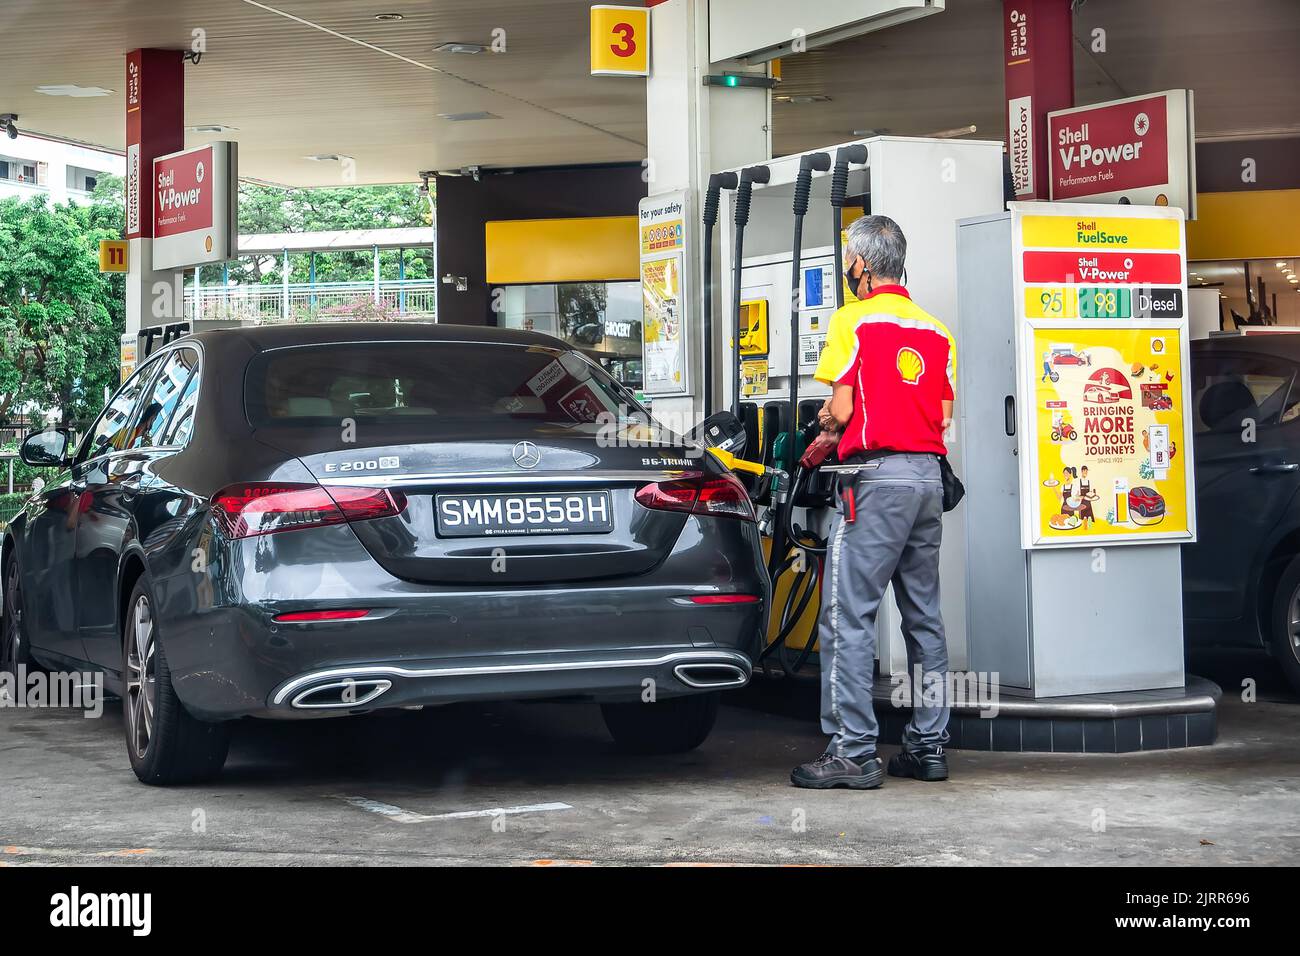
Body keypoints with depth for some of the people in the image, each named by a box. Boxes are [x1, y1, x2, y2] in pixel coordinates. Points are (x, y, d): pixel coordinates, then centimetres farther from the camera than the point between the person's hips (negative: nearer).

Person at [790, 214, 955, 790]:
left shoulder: (854, 320, -4)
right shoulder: (935, 330, 14)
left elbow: (841, 409, -9)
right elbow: (945, 416, 12)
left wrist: (826, 421, 12)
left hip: (877, 477, -7)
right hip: (929, 474, 7)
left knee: (848, 616, -6)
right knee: (923, 614, 11)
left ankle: (853, 750, -10)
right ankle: (928, 745, 13)